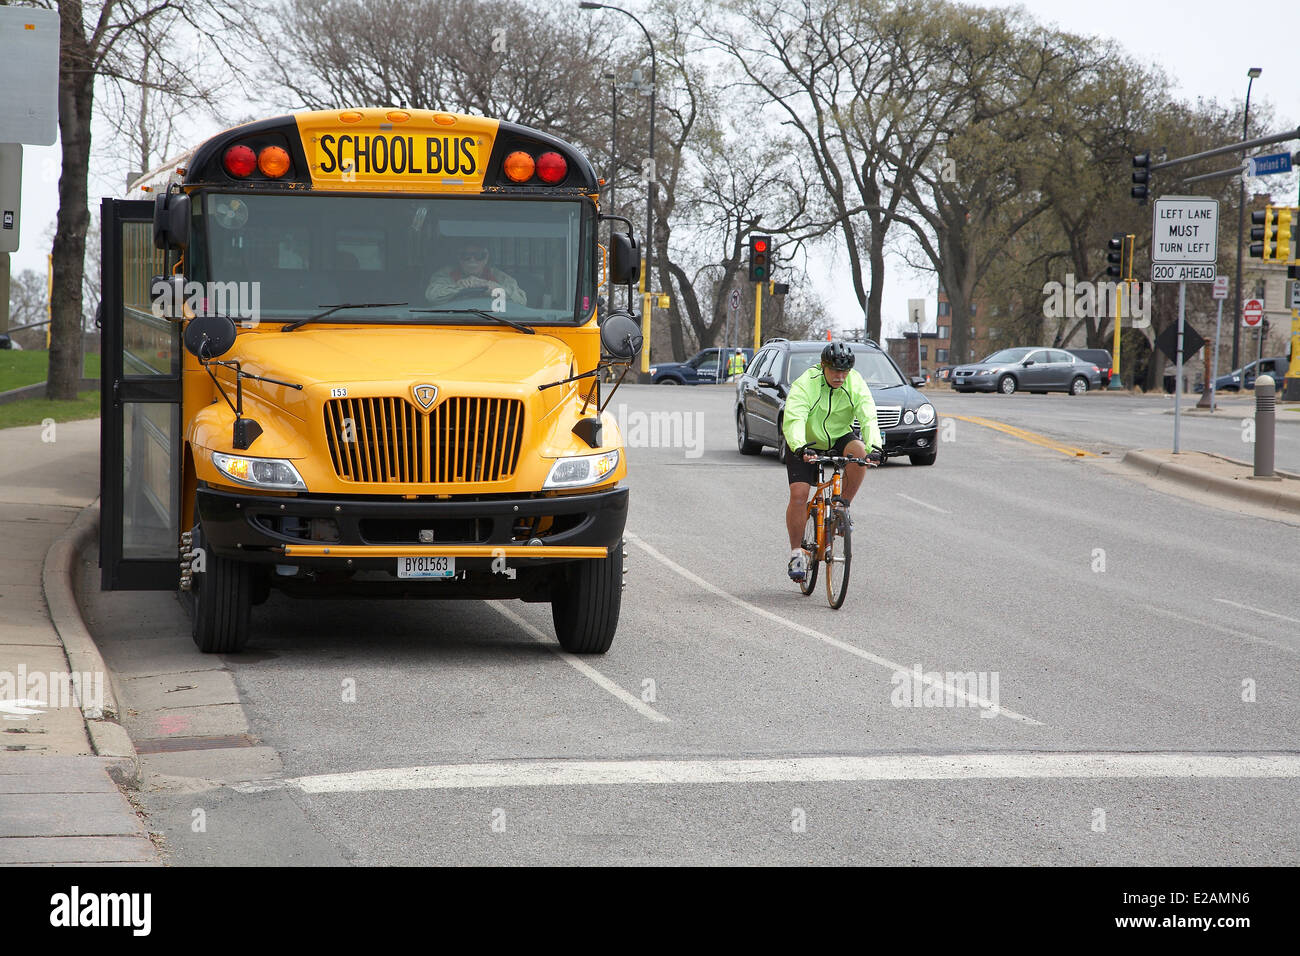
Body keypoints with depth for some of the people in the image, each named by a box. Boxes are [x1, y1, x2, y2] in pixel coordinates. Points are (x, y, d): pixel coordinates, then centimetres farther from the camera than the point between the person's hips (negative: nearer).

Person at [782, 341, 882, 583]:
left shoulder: (856, 385, -17)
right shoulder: (804, 385, -26)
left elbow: (868, 417, -27)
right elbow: (793, 420, -39)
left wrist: (874, 446, -46)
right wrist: (800, 448, -58)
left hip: (839, 439, 2)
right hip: (805, 445, -2)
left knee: (859, 451, -31)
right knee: (799, 494, -16)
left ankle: (843, 506, -14)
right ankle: (797, 552, -2)